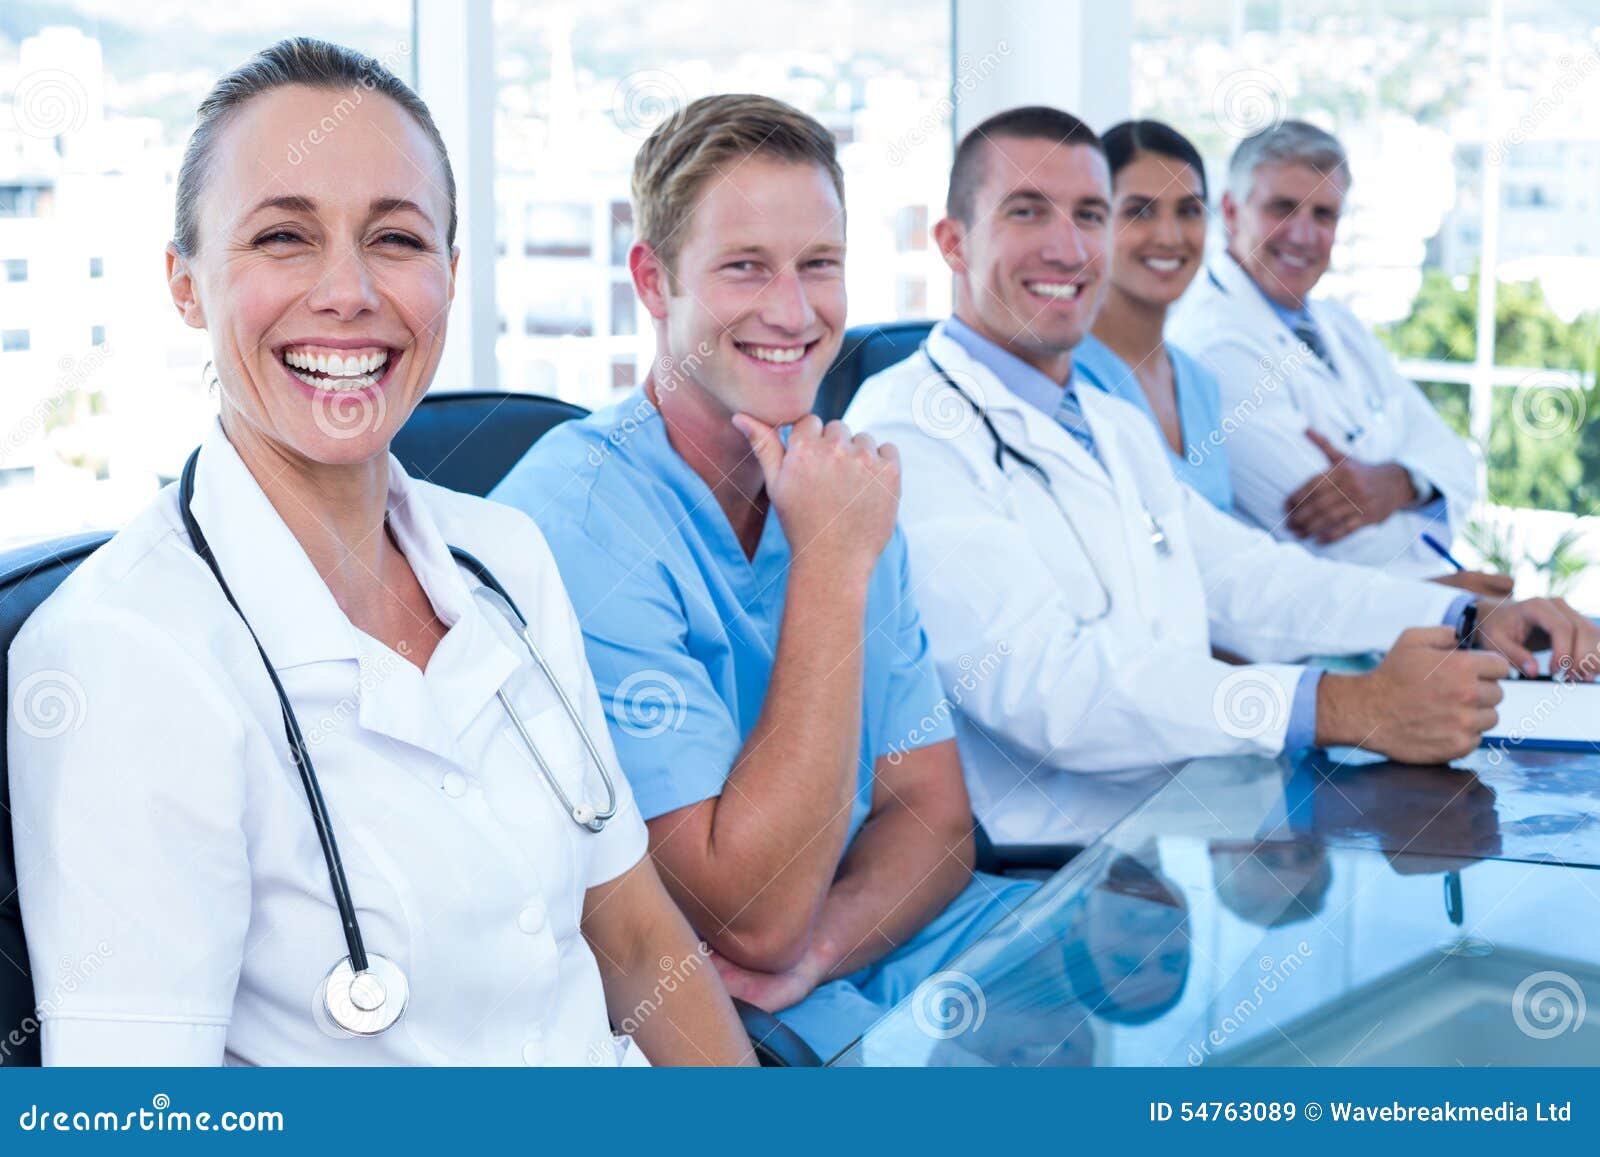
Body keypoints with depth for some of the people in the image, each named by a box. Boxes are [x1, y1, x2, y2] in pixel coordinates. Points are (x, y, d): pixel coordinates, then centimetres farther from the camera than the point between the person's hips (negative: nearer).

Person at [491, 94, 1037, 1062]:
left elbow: (933, 818, 4)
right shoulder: (576, 517, -19)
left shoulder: (834, 482, 5)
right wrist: (832, 565, -23)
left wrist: (809, 950, -17)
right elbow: (752, 917, -22)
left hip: (869, 950, 8)